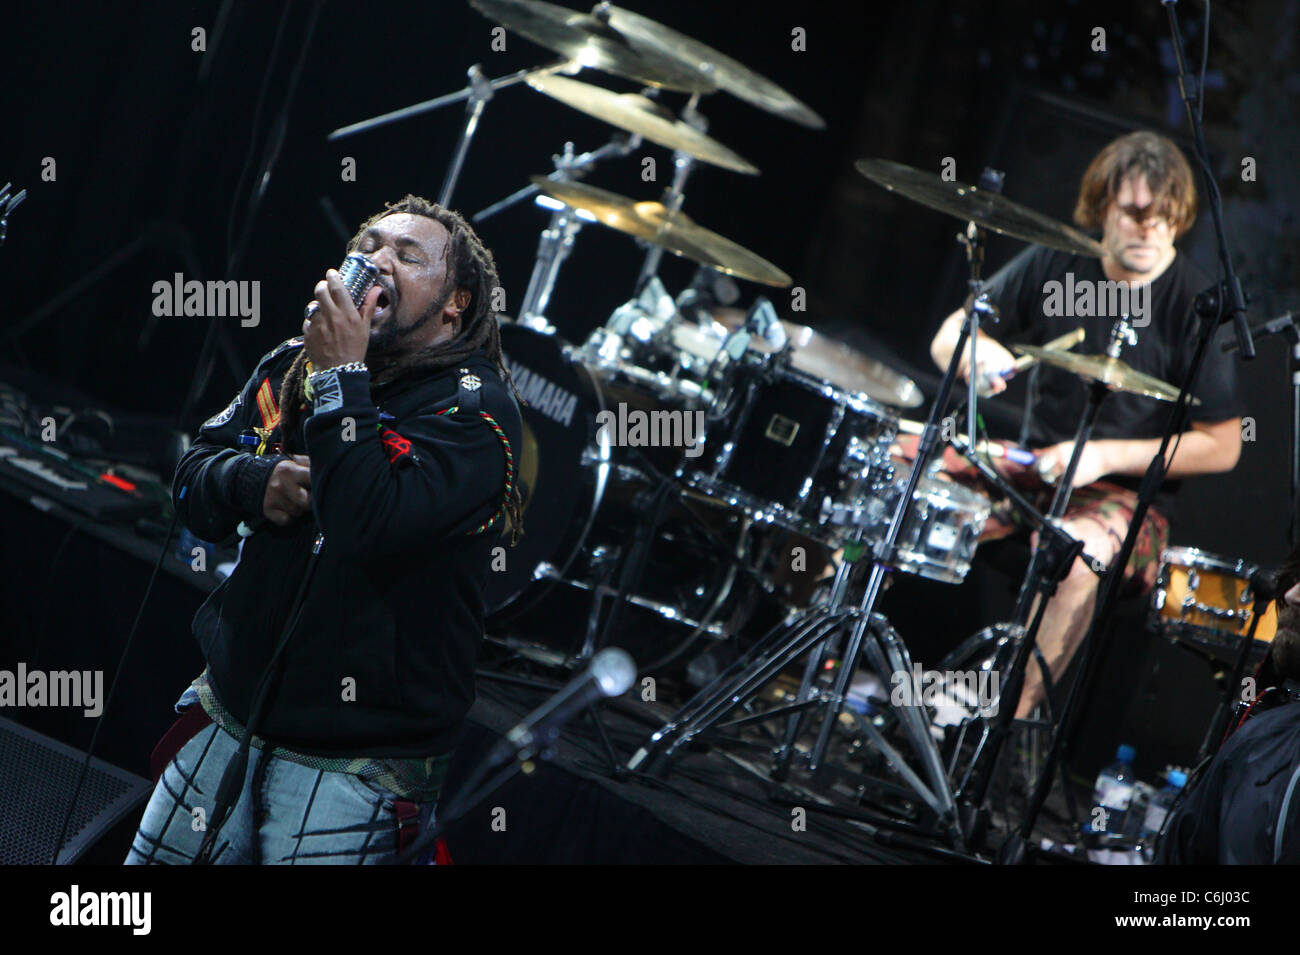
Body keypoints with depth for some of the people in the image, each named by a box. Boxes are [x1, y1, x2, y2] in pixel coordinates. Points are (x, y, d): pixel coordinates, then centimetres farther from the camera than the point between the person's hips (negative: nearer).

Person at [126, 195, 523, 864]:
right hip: (229, 718, 6)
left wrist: (342, 378, -22)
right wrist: (259, 481, -11)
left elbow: (370, 524, -27)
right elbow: (192, 484, 9)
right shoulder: (292, 366, 8)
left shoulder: (472, 407, -12)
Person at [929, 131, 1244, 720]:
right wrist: (978, 352, -20)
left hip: (1129, 496, -4)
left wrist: (1107, 457, -18)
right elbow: (948, 336, 5)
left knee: (1076, 552, -38)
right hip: (1031, 465, 5)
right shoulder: (1055, 265, -1)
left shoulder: (1195, 310, -13)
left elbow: (1222, 447, -10)